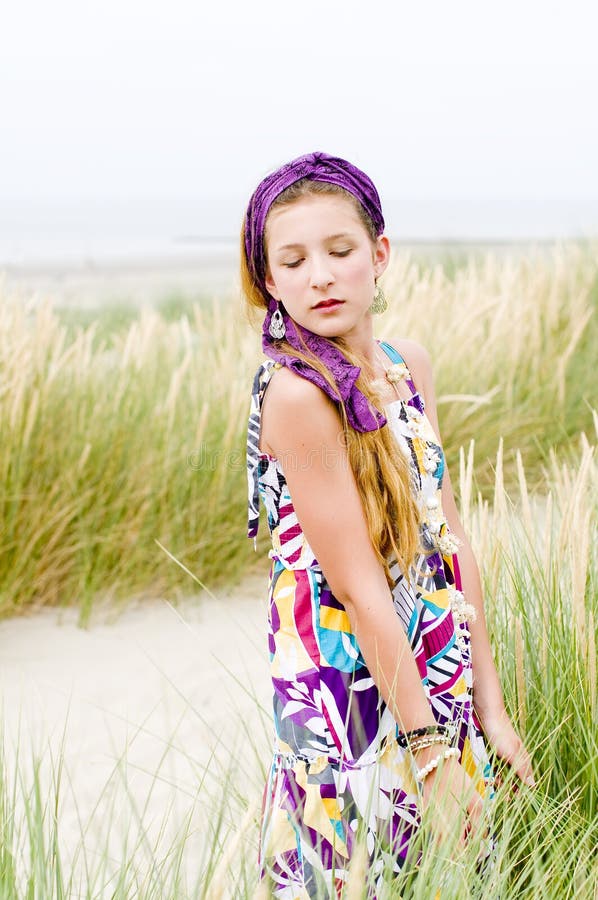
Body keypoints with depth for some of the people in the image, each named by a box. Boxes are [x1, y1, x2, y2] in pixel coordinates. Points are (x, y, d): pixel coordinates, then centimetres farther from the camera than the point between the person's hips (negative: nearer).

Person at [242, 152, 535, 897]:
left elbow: (447, 543, 5)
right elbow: (358, 587, -21)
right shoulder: (297, 394, -20)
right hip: (355, 687, -7)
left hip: (438, 677, 7)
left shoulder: (408, 366, 3)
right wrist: (430, 747, -18)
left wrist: (489, 704, 6)